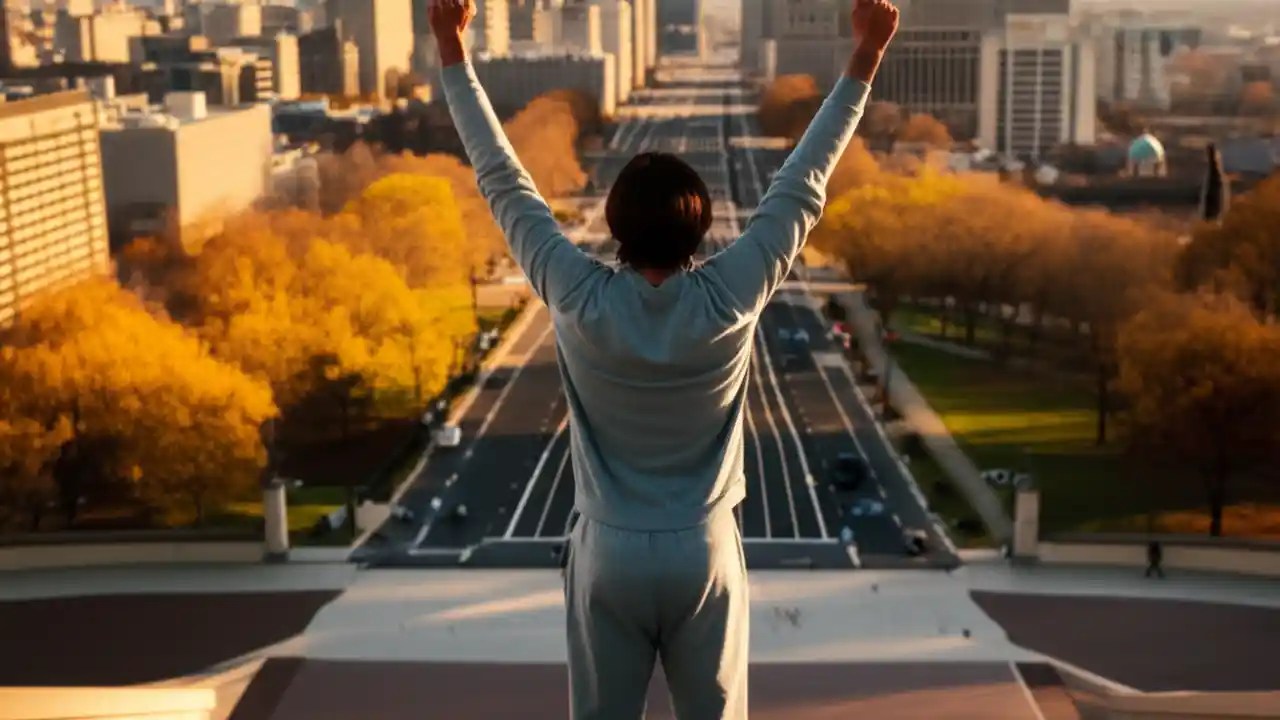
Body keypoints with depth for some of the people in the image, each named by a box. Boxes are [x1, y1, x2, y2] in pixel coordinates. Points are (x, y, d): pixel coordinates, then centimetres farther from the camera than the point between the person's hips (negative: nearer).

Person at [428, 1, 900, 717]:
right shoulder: (730, 300, -16)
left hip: (609, 552, 0)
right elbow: (803, 183, -9)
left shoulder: (580, 302, -16)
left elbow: (505, 181, -9)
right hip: (704, 551, 0)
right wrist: (865, 58, -3)